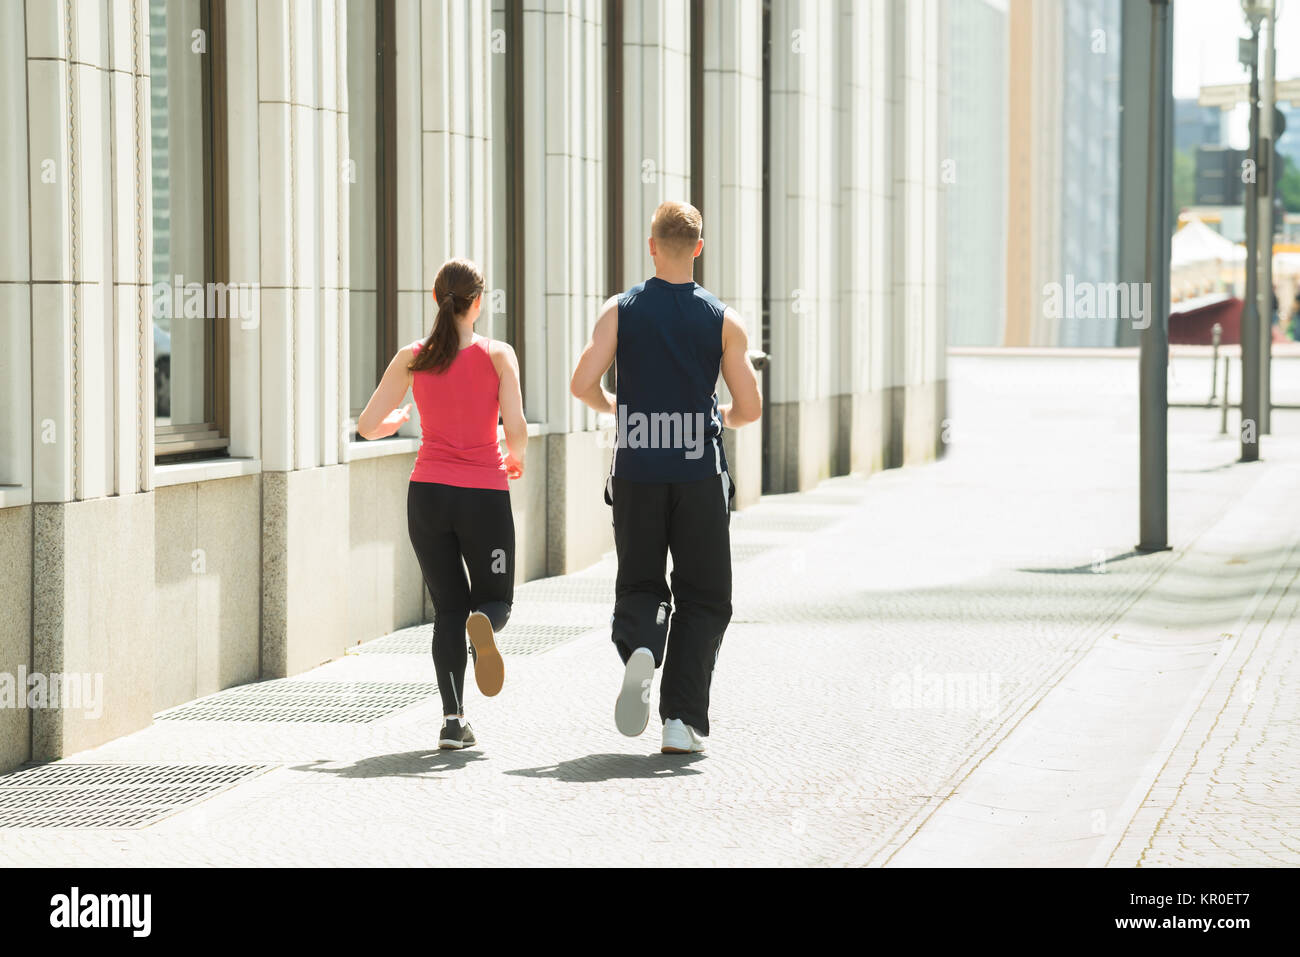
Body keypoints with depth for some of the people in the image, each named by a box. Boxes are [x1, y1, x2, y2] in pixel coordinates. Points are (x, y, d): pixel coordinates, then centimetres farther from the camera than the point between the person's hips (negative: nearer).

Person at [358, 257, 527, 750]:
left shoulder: (412, 358, 3)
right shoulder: (497, 355, -3)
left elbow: (367, 426, 4)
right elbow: (516, 428, -10)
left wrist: (397, 420, 26)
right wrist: (515, 459, 12)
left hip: (428, 492, 2)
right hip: (484, 494, -2)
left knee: (448, 607, 11)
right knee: (496, 597, 15)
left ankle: (453, 718, -3)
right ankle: (482, 624, -25)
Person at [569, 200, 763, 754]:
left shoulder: (621, 310, -1)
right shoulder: (723, 320, 0)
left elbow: (581, 384, -9)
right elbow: (749, 409, -2)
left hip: (636, 473, 1)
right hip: (700, 474, -1)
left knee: (639, 584, 15)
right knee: (703, 599, 10)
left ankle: (638, 648, -19)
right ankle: (682, 720, 0)